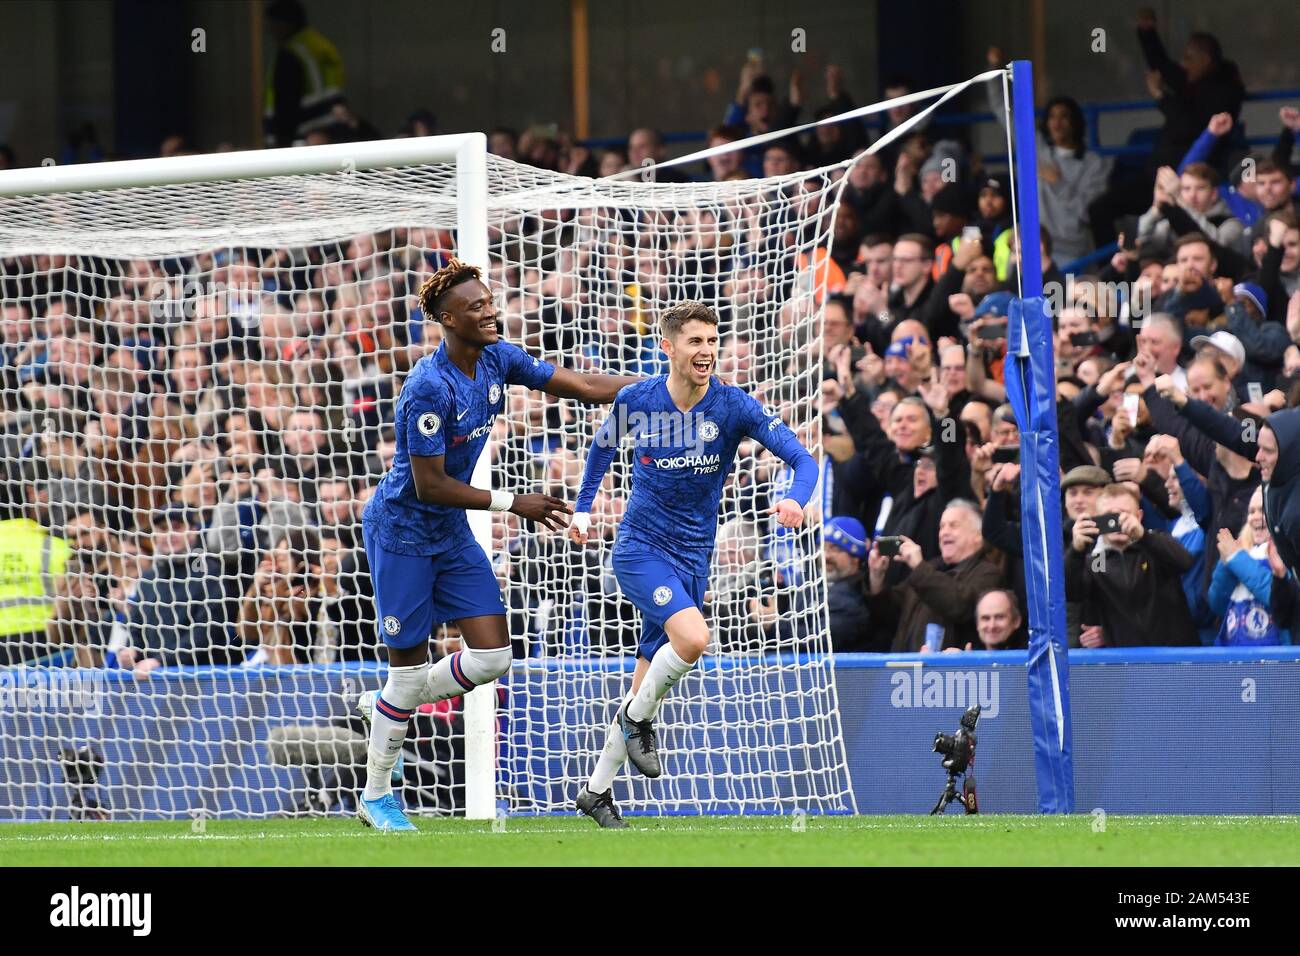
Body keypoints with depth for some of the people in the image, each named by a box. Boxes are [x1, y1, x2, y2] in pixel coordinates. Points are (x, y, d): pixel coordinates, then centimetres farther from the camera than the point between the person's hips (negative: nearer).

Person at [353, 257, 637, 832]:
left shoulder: (497, 359, -2)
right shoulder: (429, 388, -26)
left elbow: (584, 386, 1)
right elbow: (430, 485, -24)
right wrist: (511, 503, -21)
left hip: (451, 531, 8)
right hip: (401, 530, -8)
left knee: (493, 655, 0)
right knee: (410, 667, -1)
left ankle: (383, 708, 25)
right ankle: (376, 796, 16)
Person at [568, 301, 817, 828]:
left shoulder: (733, 406, -9)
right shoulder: (635, 400, -6)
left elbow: (801, 458, -15)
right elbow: (603, 446, 17)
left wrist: (795, 499, -35)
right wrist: (583, 506, 14)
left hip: (692, 558, 2)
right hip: (640, 547, -2)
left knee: (645, 689, 8)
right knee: (692, 636, -29)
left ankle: (597, 791, 24)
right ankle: (637, 720, -2)